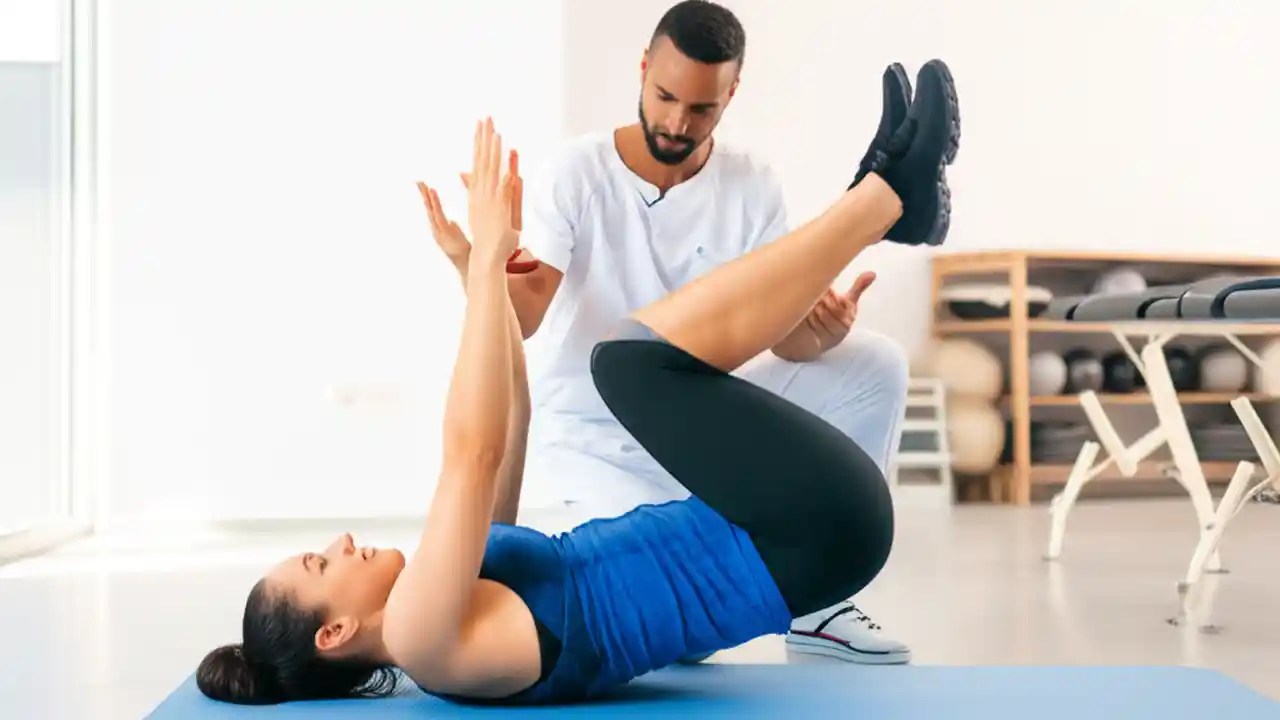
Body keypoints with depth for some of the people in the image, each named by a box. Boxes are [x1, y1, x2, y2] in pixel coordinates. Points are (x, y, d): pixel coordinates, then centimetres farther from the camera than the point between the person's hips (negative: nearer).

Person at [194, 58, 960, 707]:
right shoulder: (422, 635, -16)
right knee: (633, 358, -19)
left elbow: (503, 442, 16)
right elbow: (472, 451, -25)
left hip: (800, 535, 9)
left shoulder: (434, 612, 12)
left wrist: (484, 272, 11)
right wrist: (486, 263, -19)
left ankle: (883, 197, 5)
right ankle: (887, 195, -6)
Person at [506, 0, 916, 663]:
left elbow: (783, 332, -12)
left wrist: (823, 329, -36)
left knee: (874, 366, -13)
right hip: (592, 442, -4)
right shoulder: (577, 173, -14)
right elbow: (522, 321, -23)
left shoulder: (751, 186, -4)